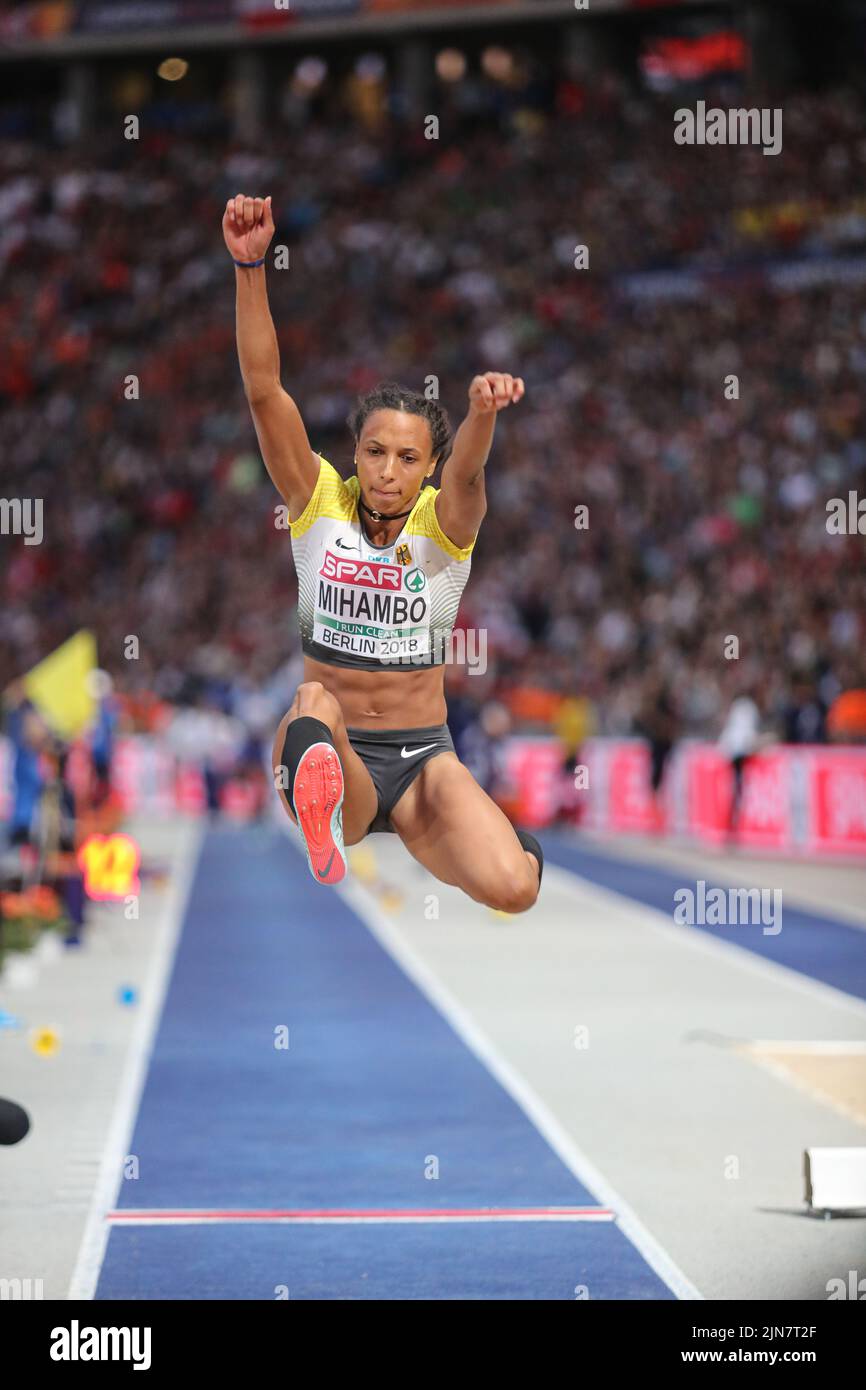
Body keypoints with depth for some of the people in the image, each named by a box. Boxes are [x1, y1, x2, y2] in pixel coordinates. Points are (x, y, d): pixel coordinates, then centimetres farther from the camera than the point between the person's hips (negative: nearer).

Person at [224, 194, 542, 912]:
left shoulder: (443, 522, -5)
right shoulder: (321, 504, -1)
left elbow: (467, 473, -30)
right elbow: (264, 391, -13)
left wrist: (483, 410, -54)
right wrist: (250, 266, -26)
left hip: (422, 754, 1)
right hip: (334, 748, -1)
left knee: (513, 889, -21)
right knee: (314, 703, -35)